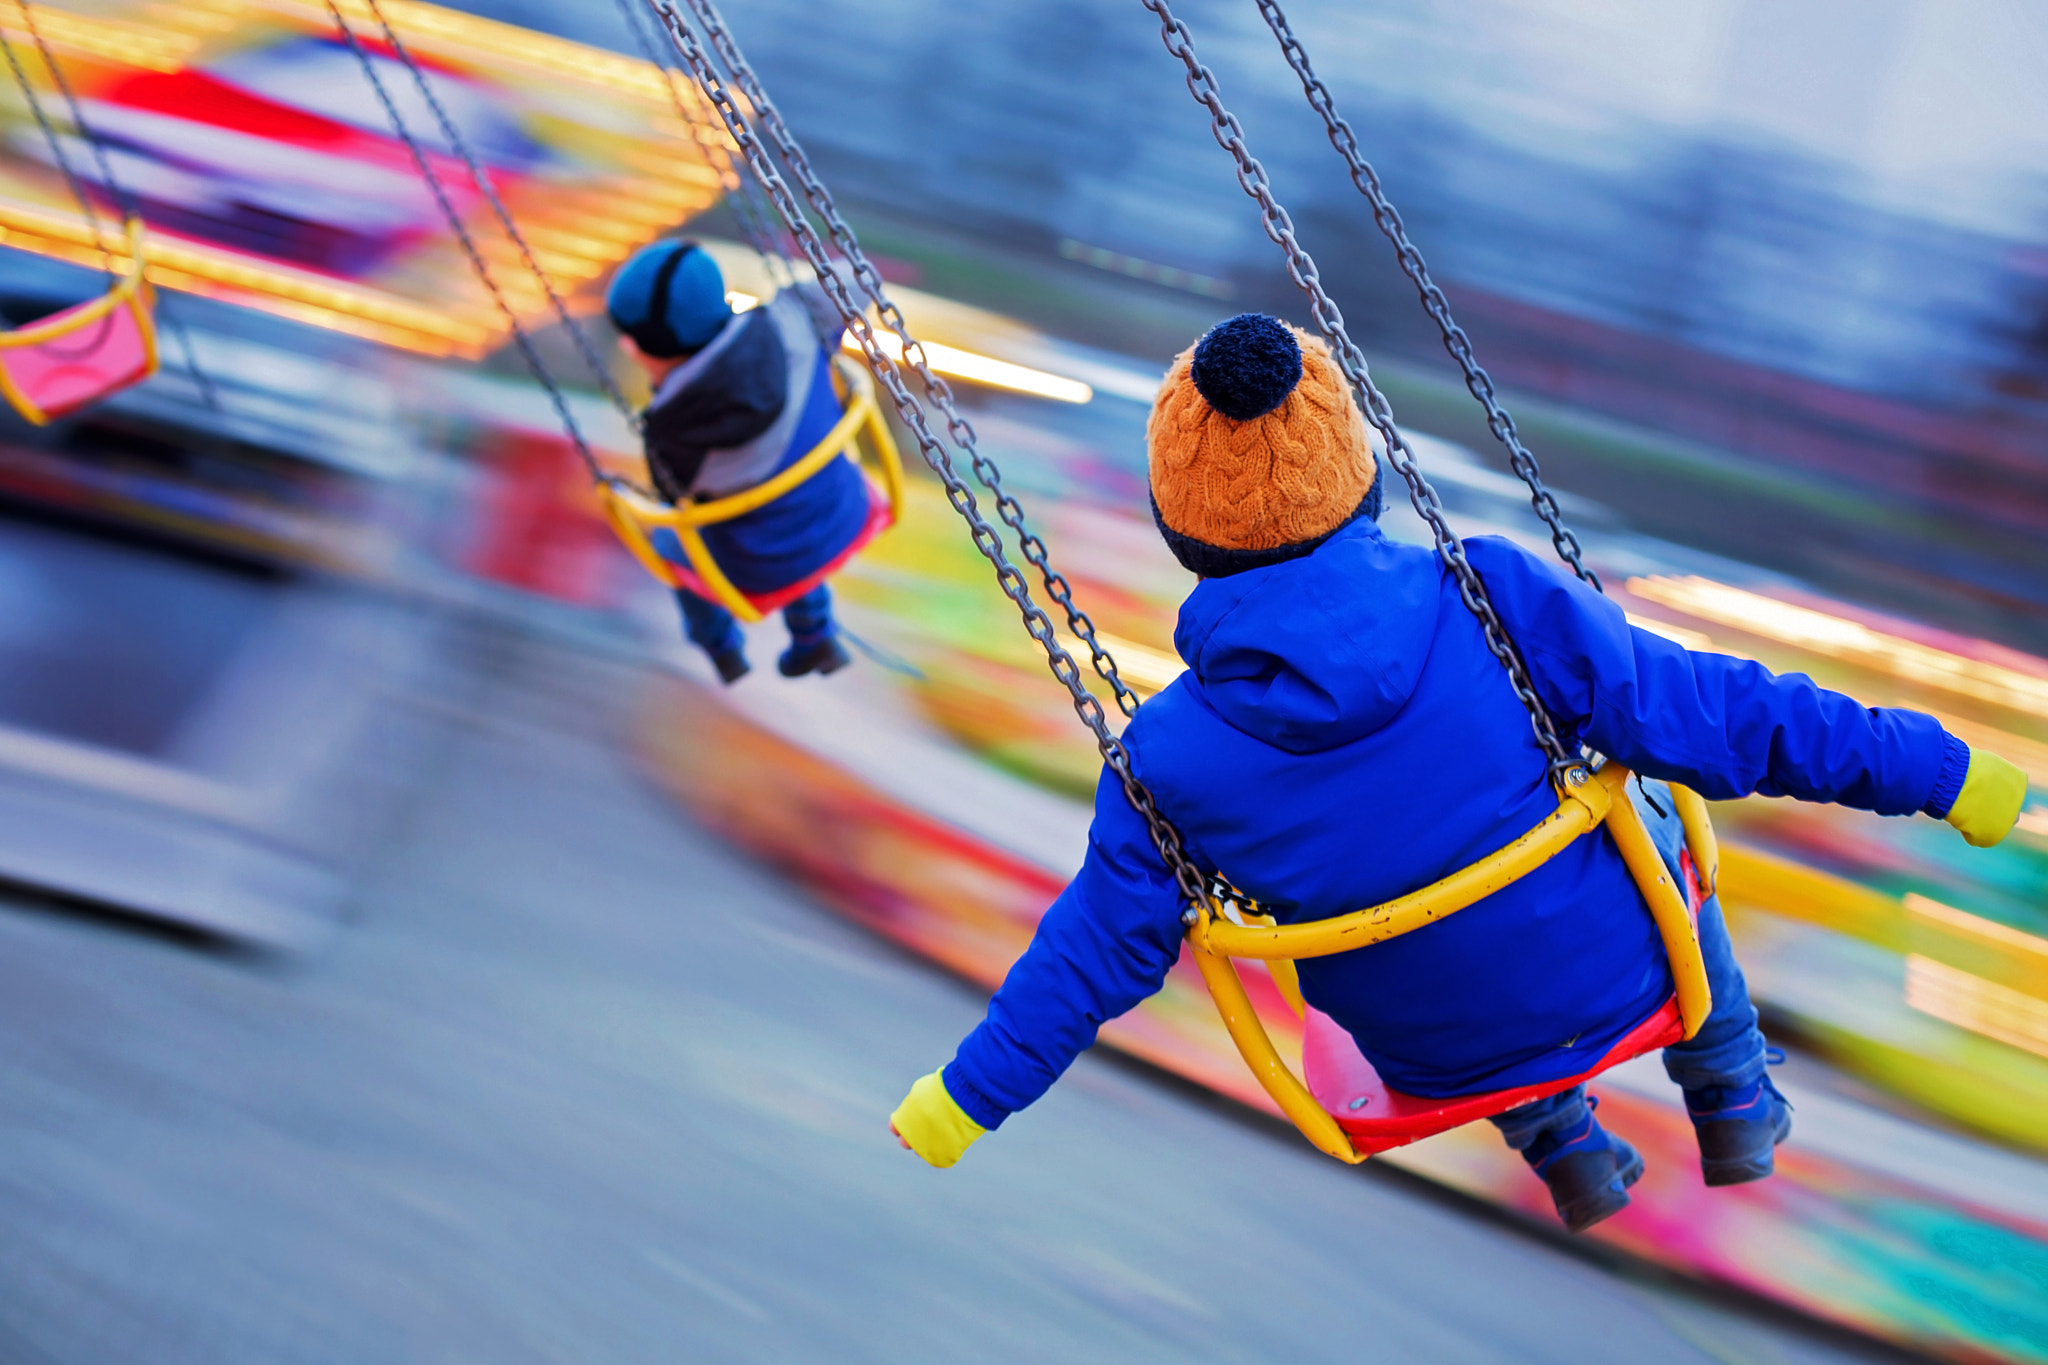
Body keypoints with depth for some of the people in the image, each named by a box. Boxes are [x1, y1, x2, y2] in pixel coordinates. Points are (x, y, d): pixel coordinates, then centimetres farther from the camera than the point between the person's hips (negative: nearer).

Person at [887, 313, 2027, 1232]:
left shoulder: (1169, 764, -22)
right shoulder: (1493, 606, -27)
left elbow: (1097, 950, -9)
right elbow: (1703, 711, -21)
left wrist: (968, 1098, 7)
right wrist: (1937, 773, -9)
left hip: (1446, 1059, 1)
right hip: (1620, 978, -1)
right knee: (1645, 805, 30)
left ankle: (1560, 1145, 35)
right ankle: (1734, 1102, 39)